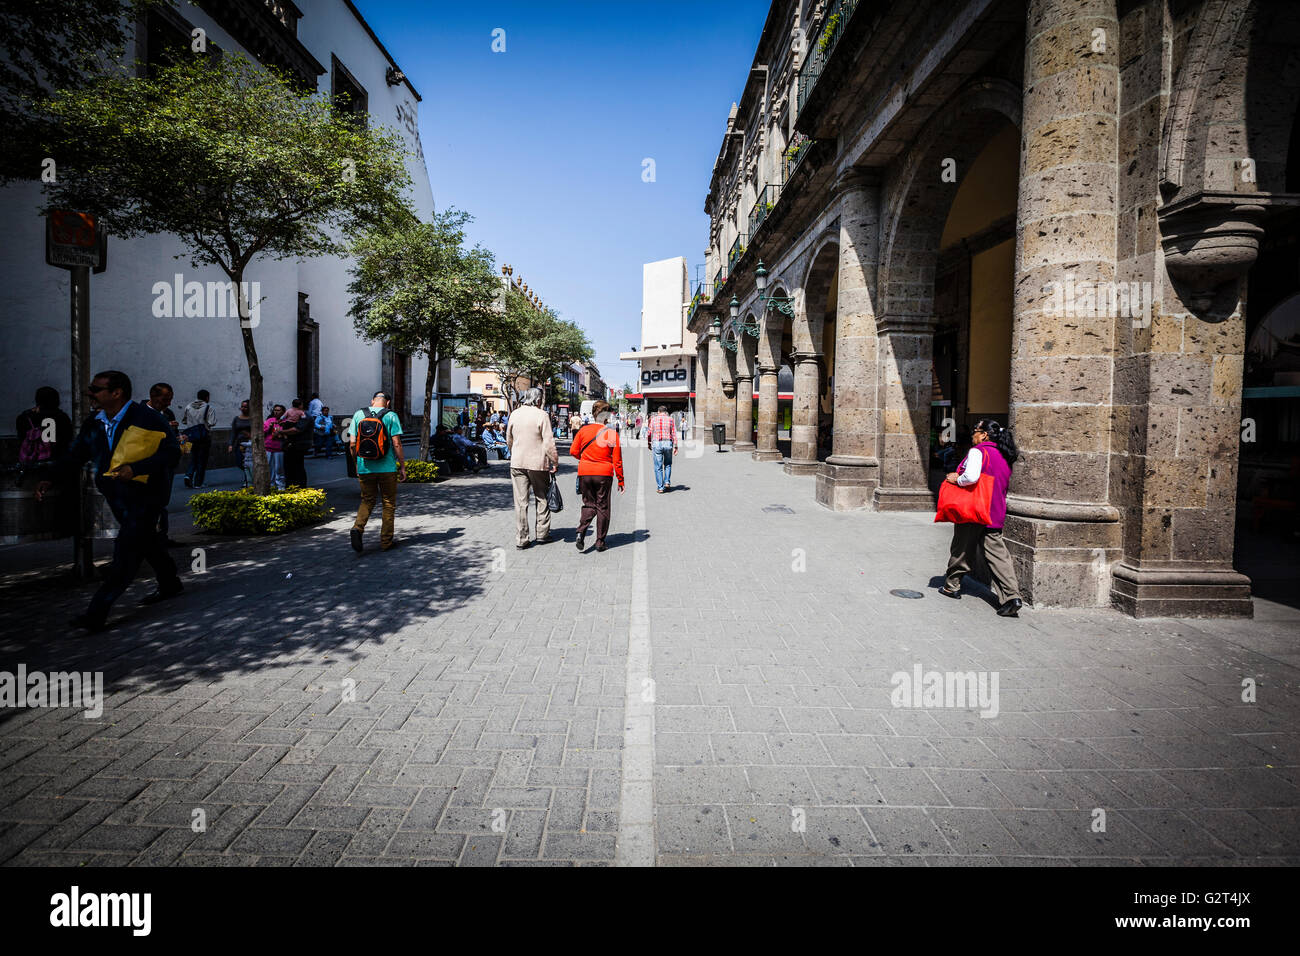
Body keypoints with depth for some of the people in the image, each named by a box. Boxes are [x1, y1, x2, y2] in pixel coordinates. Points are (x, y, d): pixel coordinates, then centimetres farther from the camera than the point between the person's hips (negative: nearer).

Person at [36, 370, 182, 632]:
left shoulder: (146, 418, -14)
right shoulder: (94, 423, 7)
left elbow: (172, 451, -16)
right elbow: (75, 454, 14)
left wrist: (136, 468, -25)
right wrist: (51, 479, 0)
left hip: (143, 495, -8)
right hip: (116, 496, 8)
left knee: (126, 554, -10)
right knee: (146, 540, 20)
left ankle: (97, 613, -8)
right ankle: (169, 584, 38)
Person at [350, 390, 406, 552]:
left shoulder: (358, 414, 4)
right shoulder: (391, 416, -5)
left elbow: (353, 443, 4)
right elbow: (396, 444, -10)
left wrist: (357, 463, 16)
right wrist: (402, 467, -3)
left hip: (365, 467, 3)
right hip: (387, 468, -3)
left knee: (367, 500, 18)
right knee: (389, 504, 10)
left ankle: (357, 527, -7)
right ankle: (386, 541, 13)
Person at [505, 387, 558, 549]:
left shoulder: (515, 414, 6)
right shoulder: (541, 415, -9)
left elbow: (509, 440, 16)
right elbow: (549, 442, -12)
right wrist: (555, 461, -4)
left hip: (517, 463, 4)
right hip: (538, 463, -3)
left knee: (520, 501, 5)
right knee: (542, 498, 13)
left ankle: (521, 539, 6)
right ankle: (542, 534, 20)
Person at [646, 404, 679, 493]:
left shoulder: (653, 419, 3)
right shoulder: (670, 419, 3)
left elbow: (648, 433, 5)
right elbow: (674, 434, -1)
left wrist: (648, 444, 18)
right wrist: (675, 447, 1)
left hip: (656, 443, -1)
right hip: (668, 443, 1)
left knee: (658, 466, 5)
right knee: (668, 464, 20)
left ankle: (660, 487, 5)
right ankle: (667, 482, 9)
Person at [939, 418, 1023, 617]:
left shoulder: (978, 451, -12)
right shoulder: (1004, 457, 13)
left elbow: (971, 476, -28)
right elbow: (1003, 485, 21)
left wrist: (957, 479, -10)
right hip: (995, 514, 7)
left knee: (962, 550, 10)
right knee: (998, 554, 3)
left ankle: (952, 586, 25)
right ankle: (1011, 596, -7)